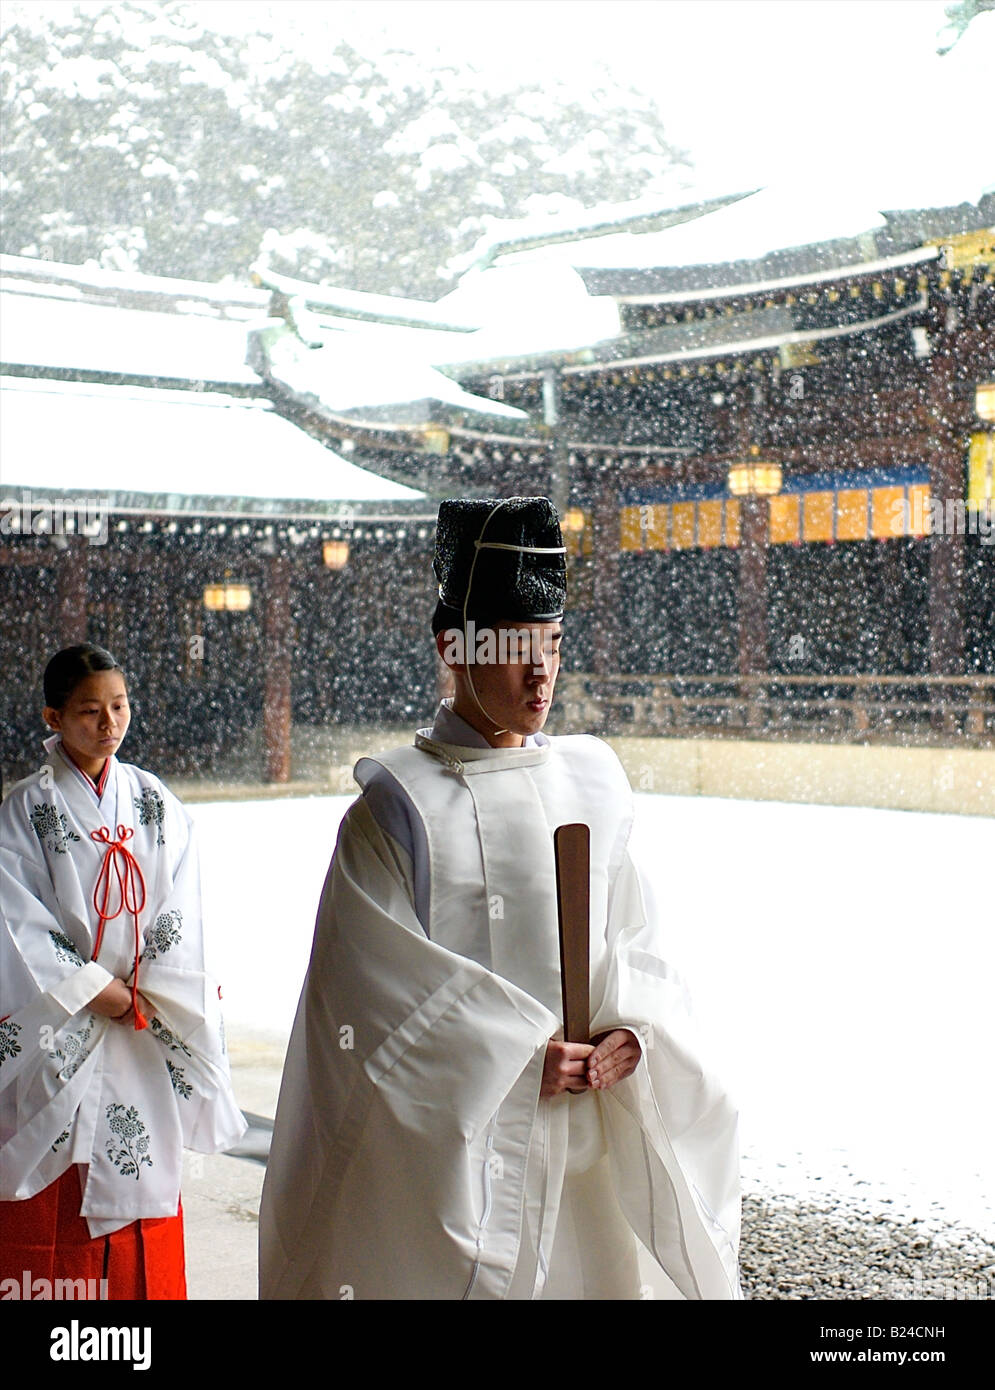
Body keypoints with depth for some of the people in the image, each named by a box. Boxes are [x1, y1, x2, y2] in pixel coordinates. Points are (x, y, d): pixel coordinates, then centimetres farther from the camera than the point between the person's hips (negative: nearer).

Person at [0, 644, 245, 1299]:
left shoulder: (159, 805, 5)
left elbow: (179, 919, 2)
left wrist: (140, 998, -9)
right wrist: (101, 992, -11)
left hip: (149, 1040, 3)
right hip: (56, 1028, -3)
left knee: (145, 1193, 8)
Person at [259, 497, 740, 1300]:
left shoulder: (592, 787, 7)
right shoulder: (404, 804, -9)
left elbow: (634, 943, 10)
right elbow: (374, 982, -12)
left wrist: (630, 1034, -9)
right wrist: (519, 1054, -15)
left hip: (579, 1142, 5)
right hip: (450, 1132, -5)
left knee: (584, 1270, 10)